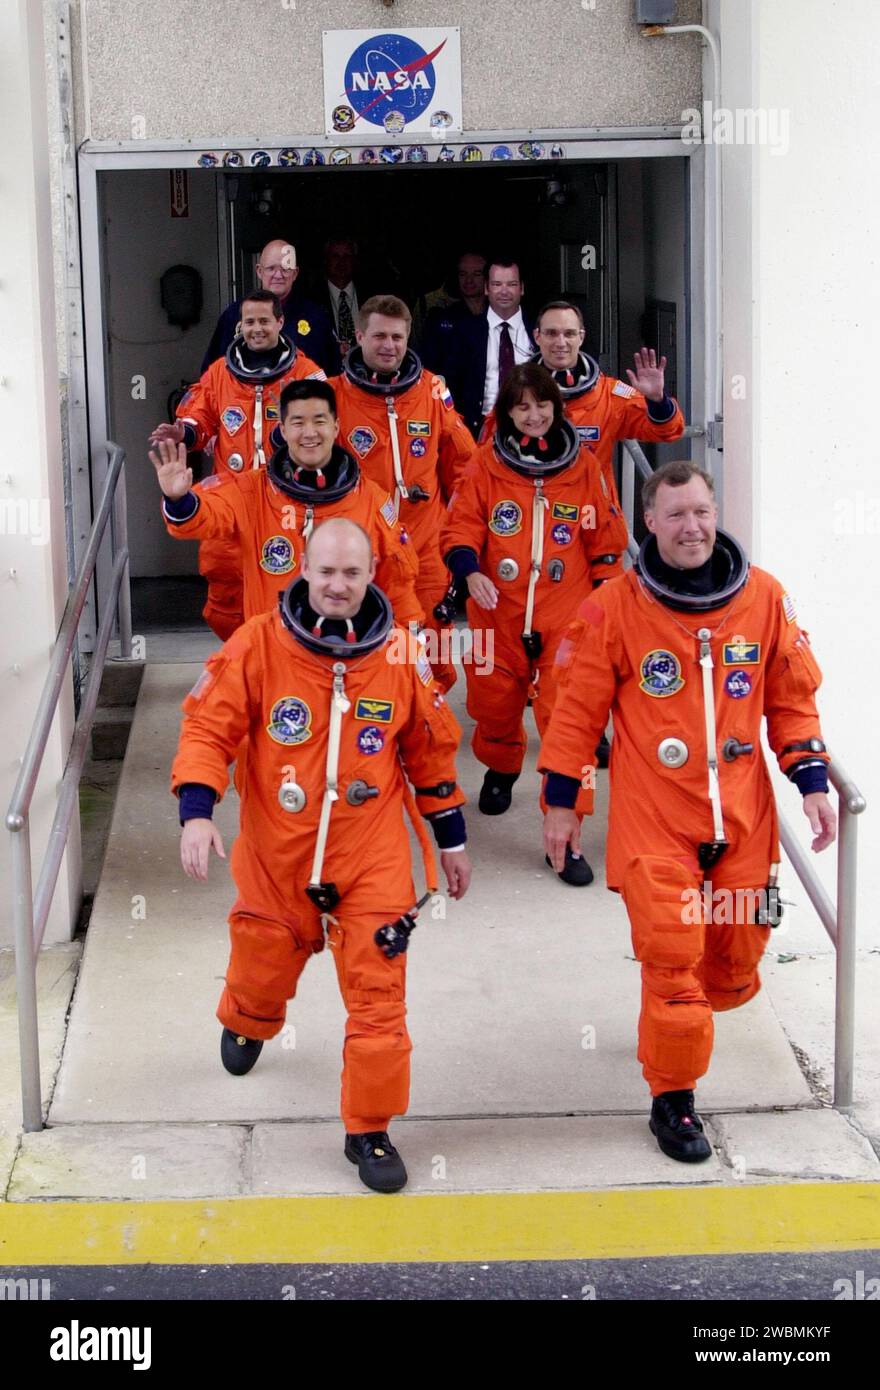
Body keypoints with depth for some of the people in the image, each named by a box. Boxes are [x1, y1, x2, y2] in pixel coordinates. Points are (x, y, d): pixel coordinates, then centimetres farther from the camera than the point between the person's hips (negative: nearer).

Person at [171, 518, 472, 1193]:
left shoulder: (400, 655, -4)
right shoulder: (257, 645, -10)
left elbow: (431, 752, 8)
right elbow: (208, 727, -9)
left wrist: (452, 839, 14)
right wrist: (197, 811, -24)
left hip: (372, 857, 0)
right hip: (277, 855, 0)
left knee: (378, 993, -4)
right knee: (263, 967, 20)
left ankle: (369, 1130, 14)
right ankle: (245, 1025, 58)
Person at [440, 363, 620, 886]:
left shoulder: (583, 465, 3)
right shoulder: (486, 464, 1)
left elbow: (602, 535, 10)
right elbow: (462, 525, -1)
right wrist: (470, 571, -19)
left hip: (566, 618, -1)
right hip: (499, 615, 1)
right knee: (495, 705, 16)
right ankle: (502, 769, 52)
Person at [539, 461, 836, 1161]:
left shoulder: (765, 598, 0)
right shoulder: (613, 608, -8)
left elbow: (792, 698, 9)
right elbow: (578, 707, 0)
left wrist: (813, 781, 4)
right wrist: (561, 801, 3)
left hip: (742, 814, 3)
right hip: (653, 816, -3)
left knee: (736, 958, 10)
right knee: (672, 958, -6)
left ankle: (680, 1018, 43)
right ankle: (673, 1100, 12)